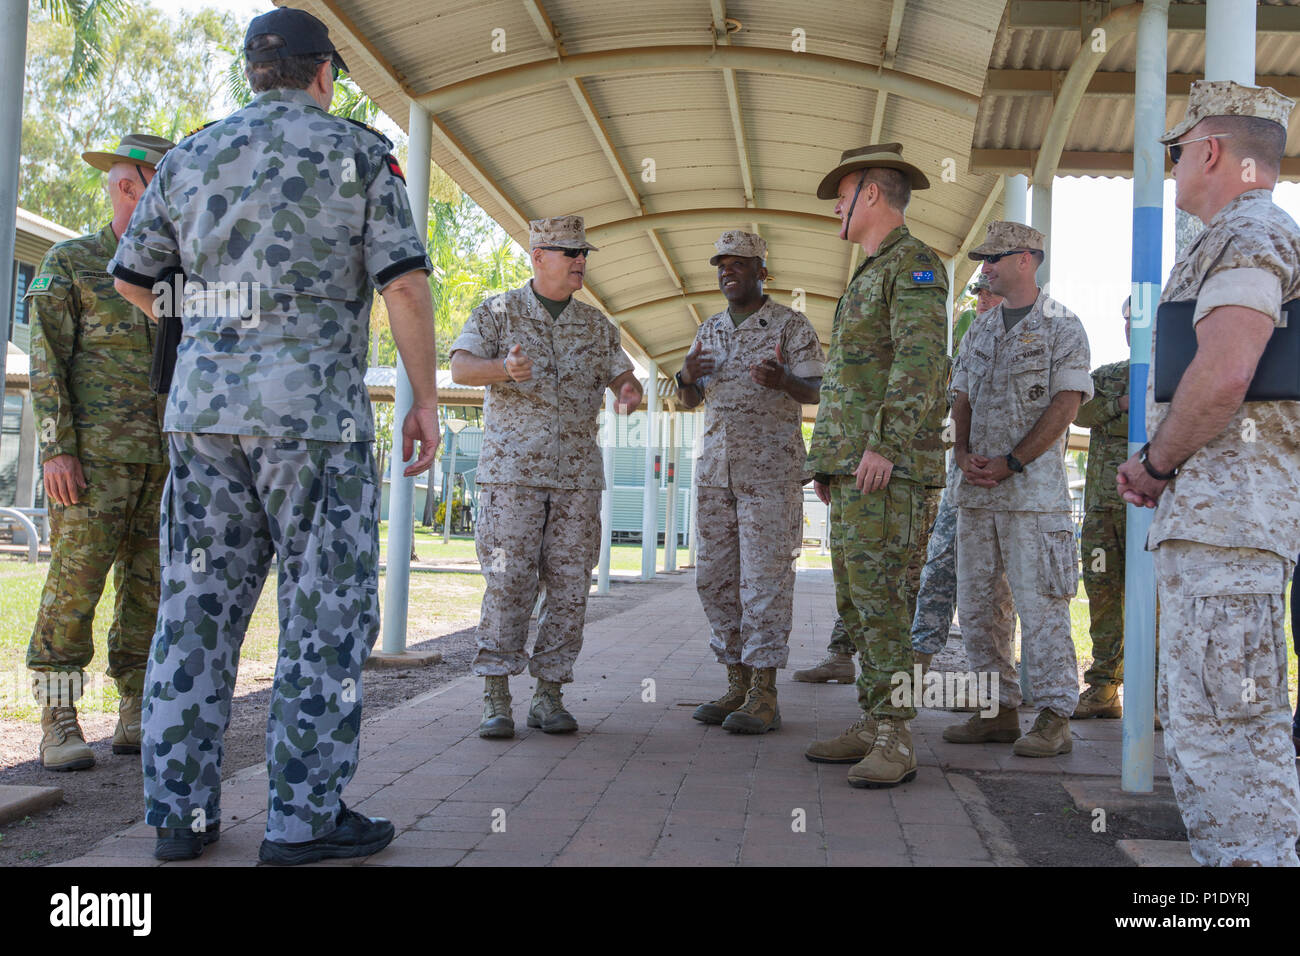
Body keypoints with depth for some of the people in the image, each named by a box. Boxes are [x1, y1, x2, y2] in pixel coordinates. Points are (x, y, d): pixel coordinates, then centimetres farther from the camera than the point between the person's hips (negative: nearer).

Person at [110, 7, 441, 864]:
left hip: (204, 406, 5)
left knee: (198, 606, 9)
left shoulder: (191, 156, 15)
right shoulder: (357, 150, 3)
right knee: (327, 611, 1)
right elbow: (405, 282, -7)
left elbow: (132, 277, 22)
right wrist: (426, 400, -1)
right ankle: (305, 817, 2)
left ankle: (181, 810, 12)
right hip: (316, 409, -4)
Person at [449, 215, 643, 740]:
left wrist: (628, 392, -10)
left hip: (578, 475, 4)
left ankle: (549, 695, 10)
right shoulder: (497, 312, 5)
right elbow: (460, 367, -7)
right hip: (512, 470, -4)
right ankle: (496, 698, -2)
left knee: (569, 584, 2)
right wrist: (503, 368, -29)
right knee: (508, 582, -9)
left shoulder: (597, 325, 16)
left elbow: (624, 377, 16)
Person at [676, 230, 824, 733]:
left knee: (764, 577, -8)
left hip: (770, 468, -6)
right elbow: (690, 401, 22)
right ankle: (737, 684, 13)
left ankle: (763, 695, -5)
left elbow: (816, 392, -5)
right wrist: (687, 378, -2)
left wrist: (784, 381, -27)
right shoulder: (710, 330, 18)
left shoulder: (790, 325, 1)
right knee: (714, 577, 4)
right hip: (715, 465, 6)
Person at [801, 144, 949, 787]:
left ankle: (896, 741, -9)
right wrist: (829, 461, 24)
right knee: (854, 599, 10)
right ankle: (873, 723, 16)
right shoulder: (870, 275, 25)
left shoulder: (913, 263, -6)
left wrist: (886, 444, -26)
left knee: (877, 596, -13)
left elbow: (920, 358, -19)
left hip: (887, 467, -10)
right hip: (851, 466, 10)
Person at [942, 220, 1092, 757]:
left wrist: (1010, 462, -14)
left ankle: (1055, 717, 1)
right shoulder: (979, 330, 18)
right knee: (978, 605, 7)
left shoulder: (1062, 327, -1)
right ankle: (999, 710, 17)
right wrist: (964, 452, -2)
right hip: (975, 490, 7)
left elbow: (1066, 405, -9)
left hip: (1033, 487, -7)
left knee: (1039, 604, -7)